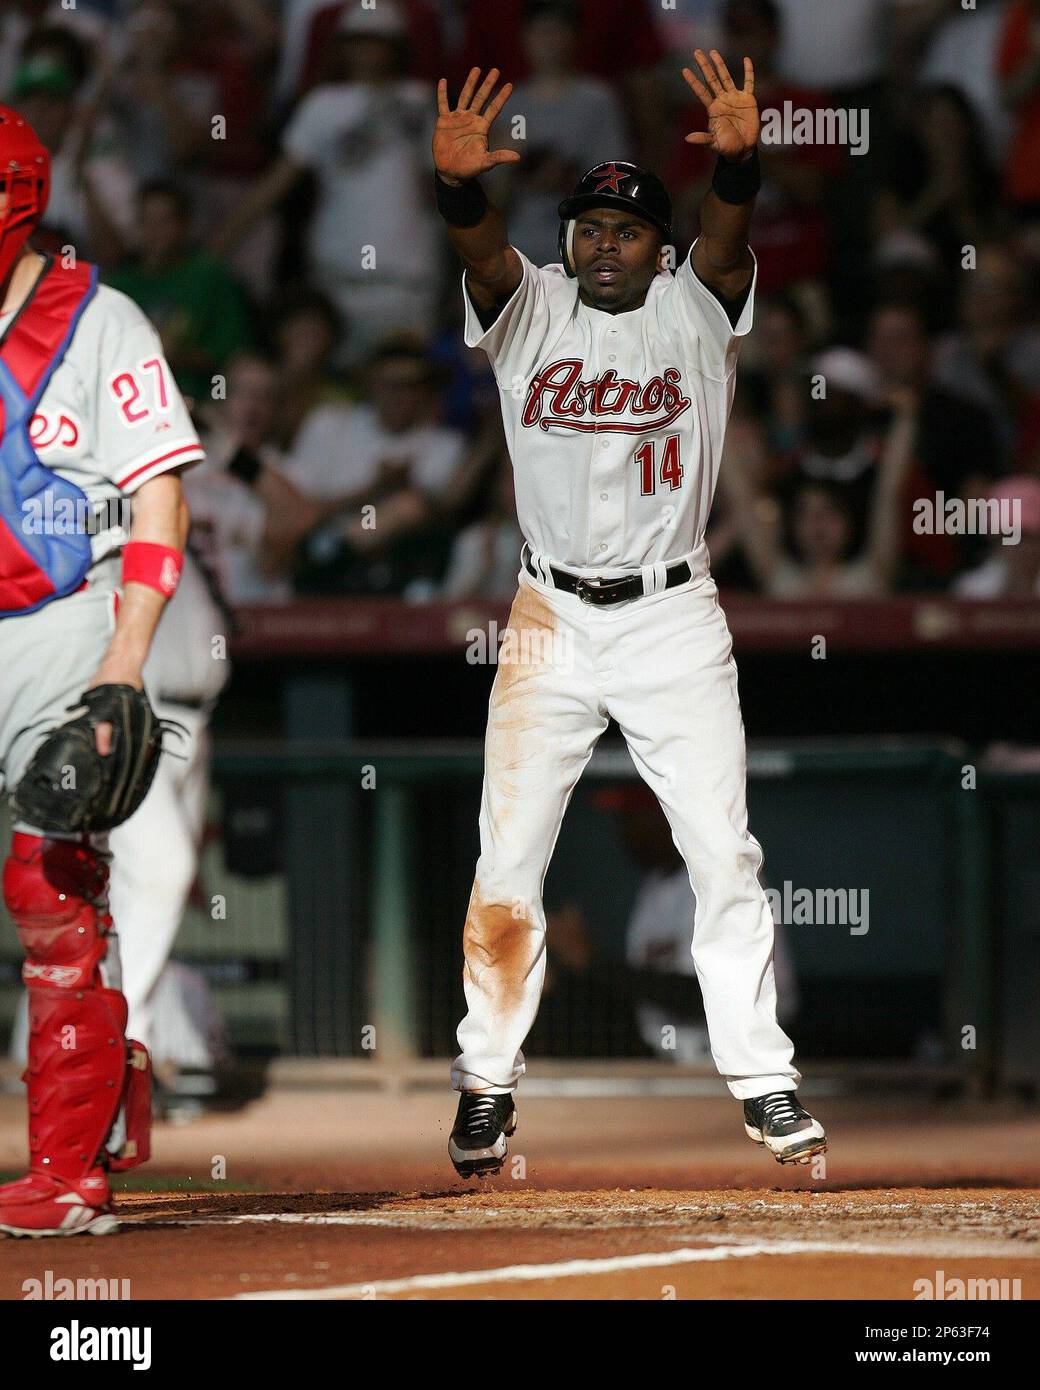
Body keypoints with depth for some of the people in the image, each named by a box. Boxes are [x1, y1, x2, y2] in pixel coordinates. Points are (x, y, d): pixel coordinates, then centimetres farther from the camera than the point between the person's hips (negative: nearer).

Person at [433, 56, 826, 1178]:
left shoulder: (695, 313, 3)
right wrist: (456, 181, -40)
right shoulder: (530, 307, 4)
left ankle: (762, 1082, 2)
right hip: (551, 622, 1)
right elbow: (481, 249, -17)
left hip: (674, 621, -1)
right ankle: (487, 1086, 7)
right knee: (507, 859, -1)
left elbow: (725, 244, -18)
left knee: (724, 853, -3)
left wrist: (738, 162, -40)